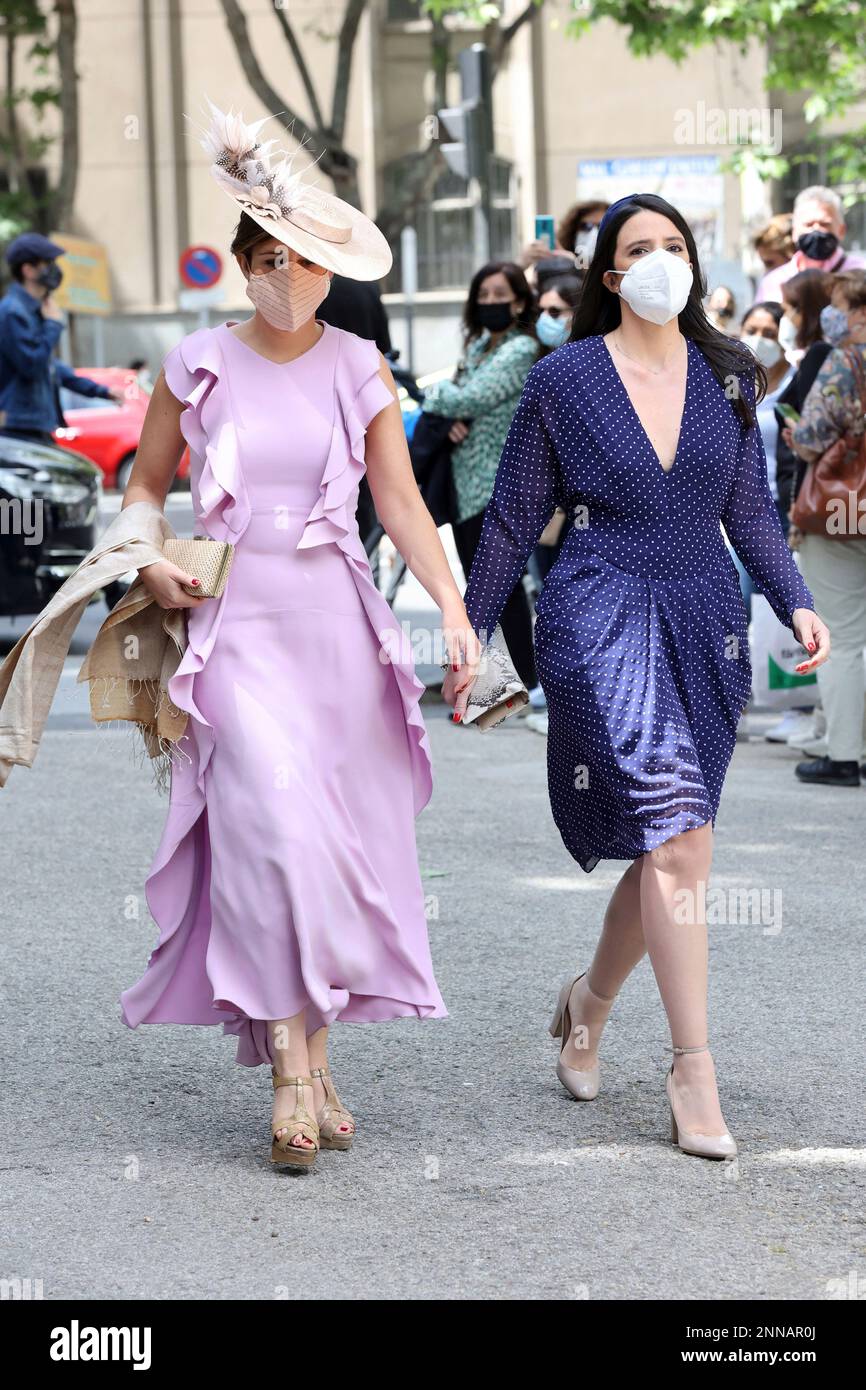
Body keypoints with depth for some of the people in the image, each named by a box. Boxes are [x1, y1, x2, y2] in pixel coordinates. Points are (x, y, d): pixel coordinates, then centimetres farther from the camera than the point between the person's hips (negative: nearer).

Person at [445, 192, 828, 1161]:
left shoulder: (725, 376, 9)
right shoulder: (562, 380, -1)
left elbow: (750, 510, 11)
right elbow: (514, 519, 4)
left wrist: (796, 604, -4)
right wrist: (470, 635, 3)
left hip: (706, 626, 5)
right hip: (602, 618, -5)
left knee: (666, 849, 8)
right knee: (679, 833, -19)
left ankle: (590, 1002, 35)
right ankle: (692, 1065, -16)